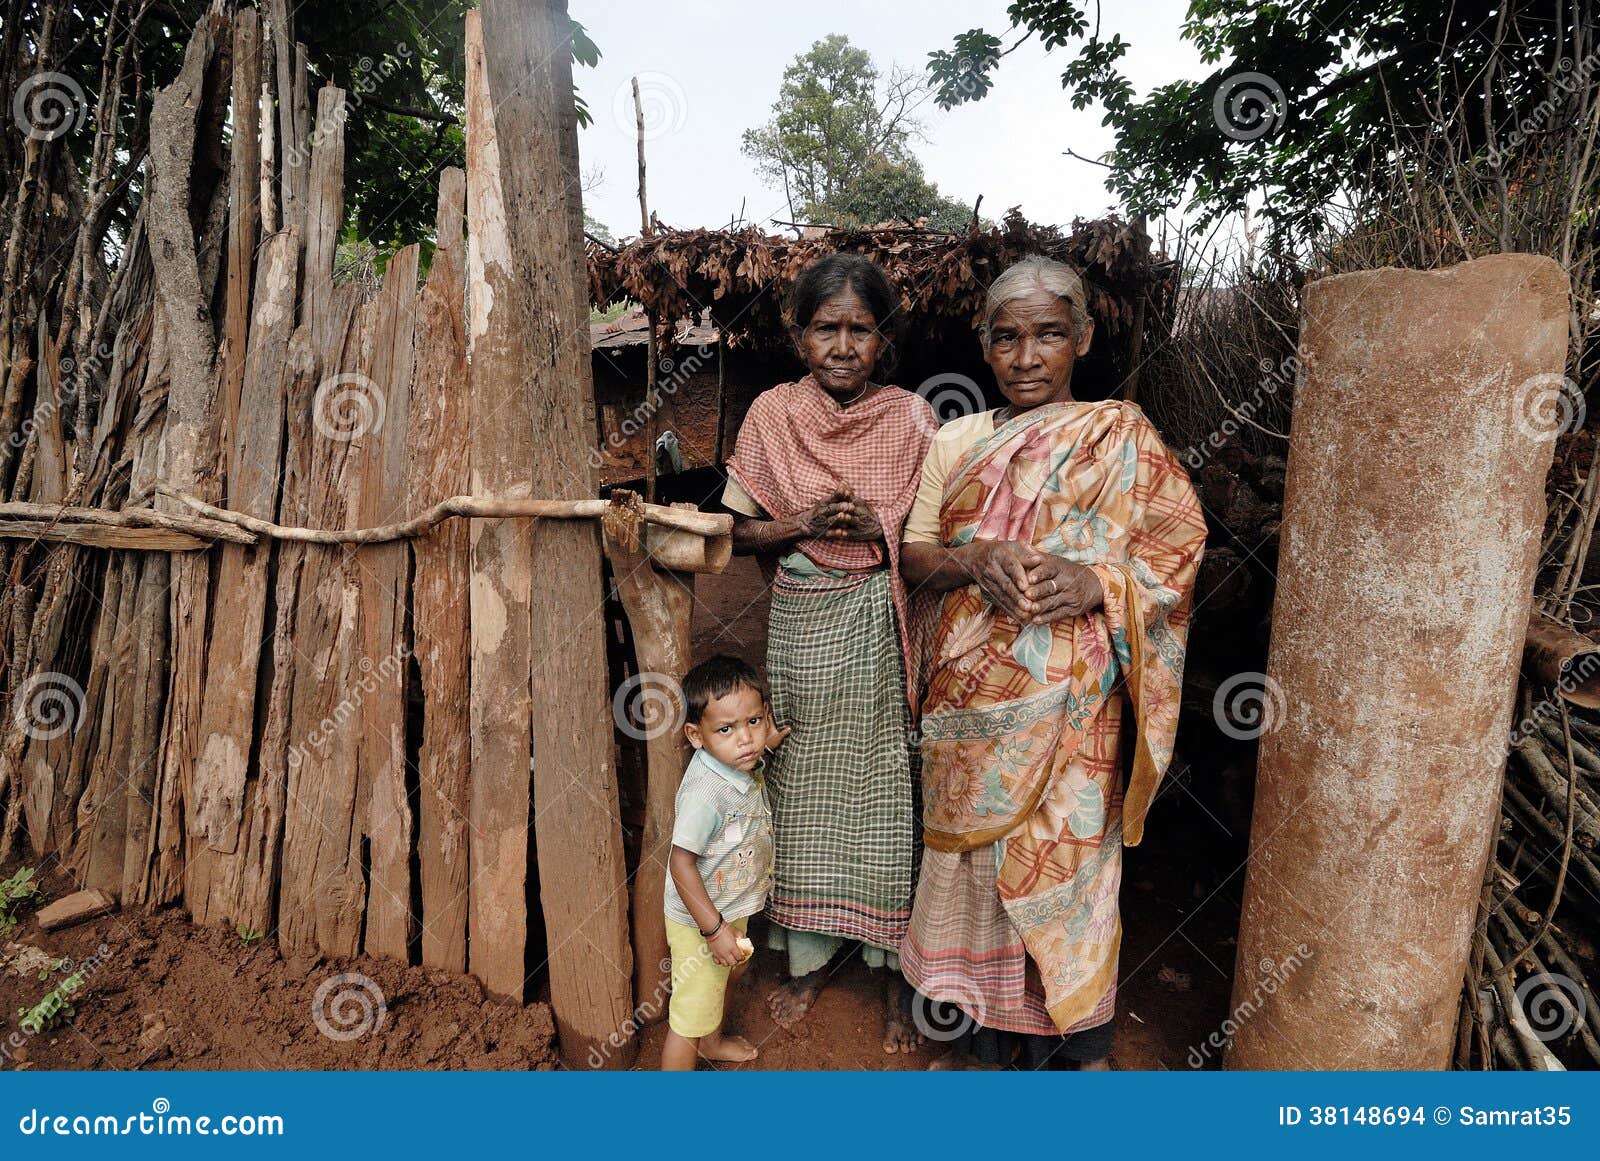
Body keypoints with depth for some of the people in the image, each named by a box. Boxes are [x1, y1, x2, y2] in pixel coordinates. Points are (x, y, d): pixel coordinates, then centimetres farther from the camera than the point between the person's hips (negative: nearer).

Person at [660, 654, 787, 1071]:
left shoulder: (744, 763, -10)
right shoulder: (706, 792, -36)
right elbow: (682, 864, -31)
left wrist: (767, 739, 2)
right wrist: (713, 929, -27)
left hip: (732, 908, 9)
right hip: (700, 919, -9)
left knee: (730, 974, 32)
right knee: (690, 1015, 6)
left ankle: (713, 1041, 60)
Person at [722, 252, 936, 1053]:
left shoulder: (911, 418, -3)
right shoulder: (772, 413, 1)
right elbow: (736, 530, 3)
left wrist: (875, 527, -19)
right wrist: (806, 523, -14)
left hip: (882, 631, -1)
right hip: (800, 627, 2)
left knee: (885, 792, 7)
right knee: (803, 786, 12)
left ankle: (893, 971, 27)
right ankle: (808, 957, 33)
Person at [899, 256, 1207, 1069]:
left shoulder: (1120, 436, 1)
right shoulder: (957, 440, 9)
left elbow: (1177, 553, -2)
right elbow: (912, 556, 6)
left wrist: (1095, 582, -21)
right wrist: (974, 559, -15)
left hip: (1065, 697, -3)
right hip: (970, 692, 3)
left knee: (1065, 856, 5)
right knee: (972, 853, 11)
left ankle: (1081, 1037, 30)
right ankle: (979, 1029, 33)